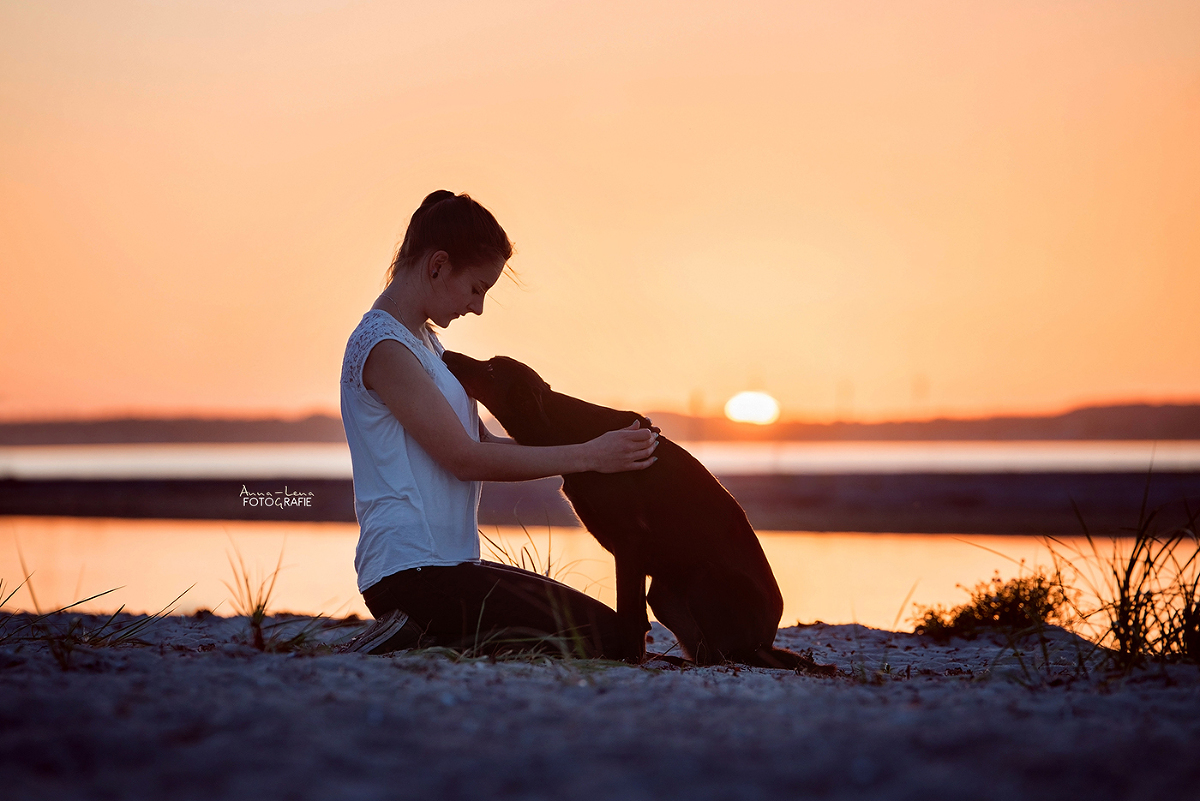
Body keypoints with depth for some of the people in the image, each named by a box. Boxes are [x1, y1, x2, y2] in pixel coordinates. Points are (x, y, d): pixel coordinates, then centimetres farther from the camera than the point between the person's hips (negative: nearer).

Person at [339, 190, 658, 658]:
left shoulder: (422, 339, 20)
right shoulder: (383, 346, -13)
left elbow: (484, 443, 17)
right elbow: (465, 458, -15)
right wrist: (588, 456, -14)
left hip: (448, 563, 10)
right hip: (413, 569, -10)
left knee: (602, 627, 10)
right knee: (602, 640, -15)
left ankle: (417, 638, 5)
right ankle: (408, 646, -12)